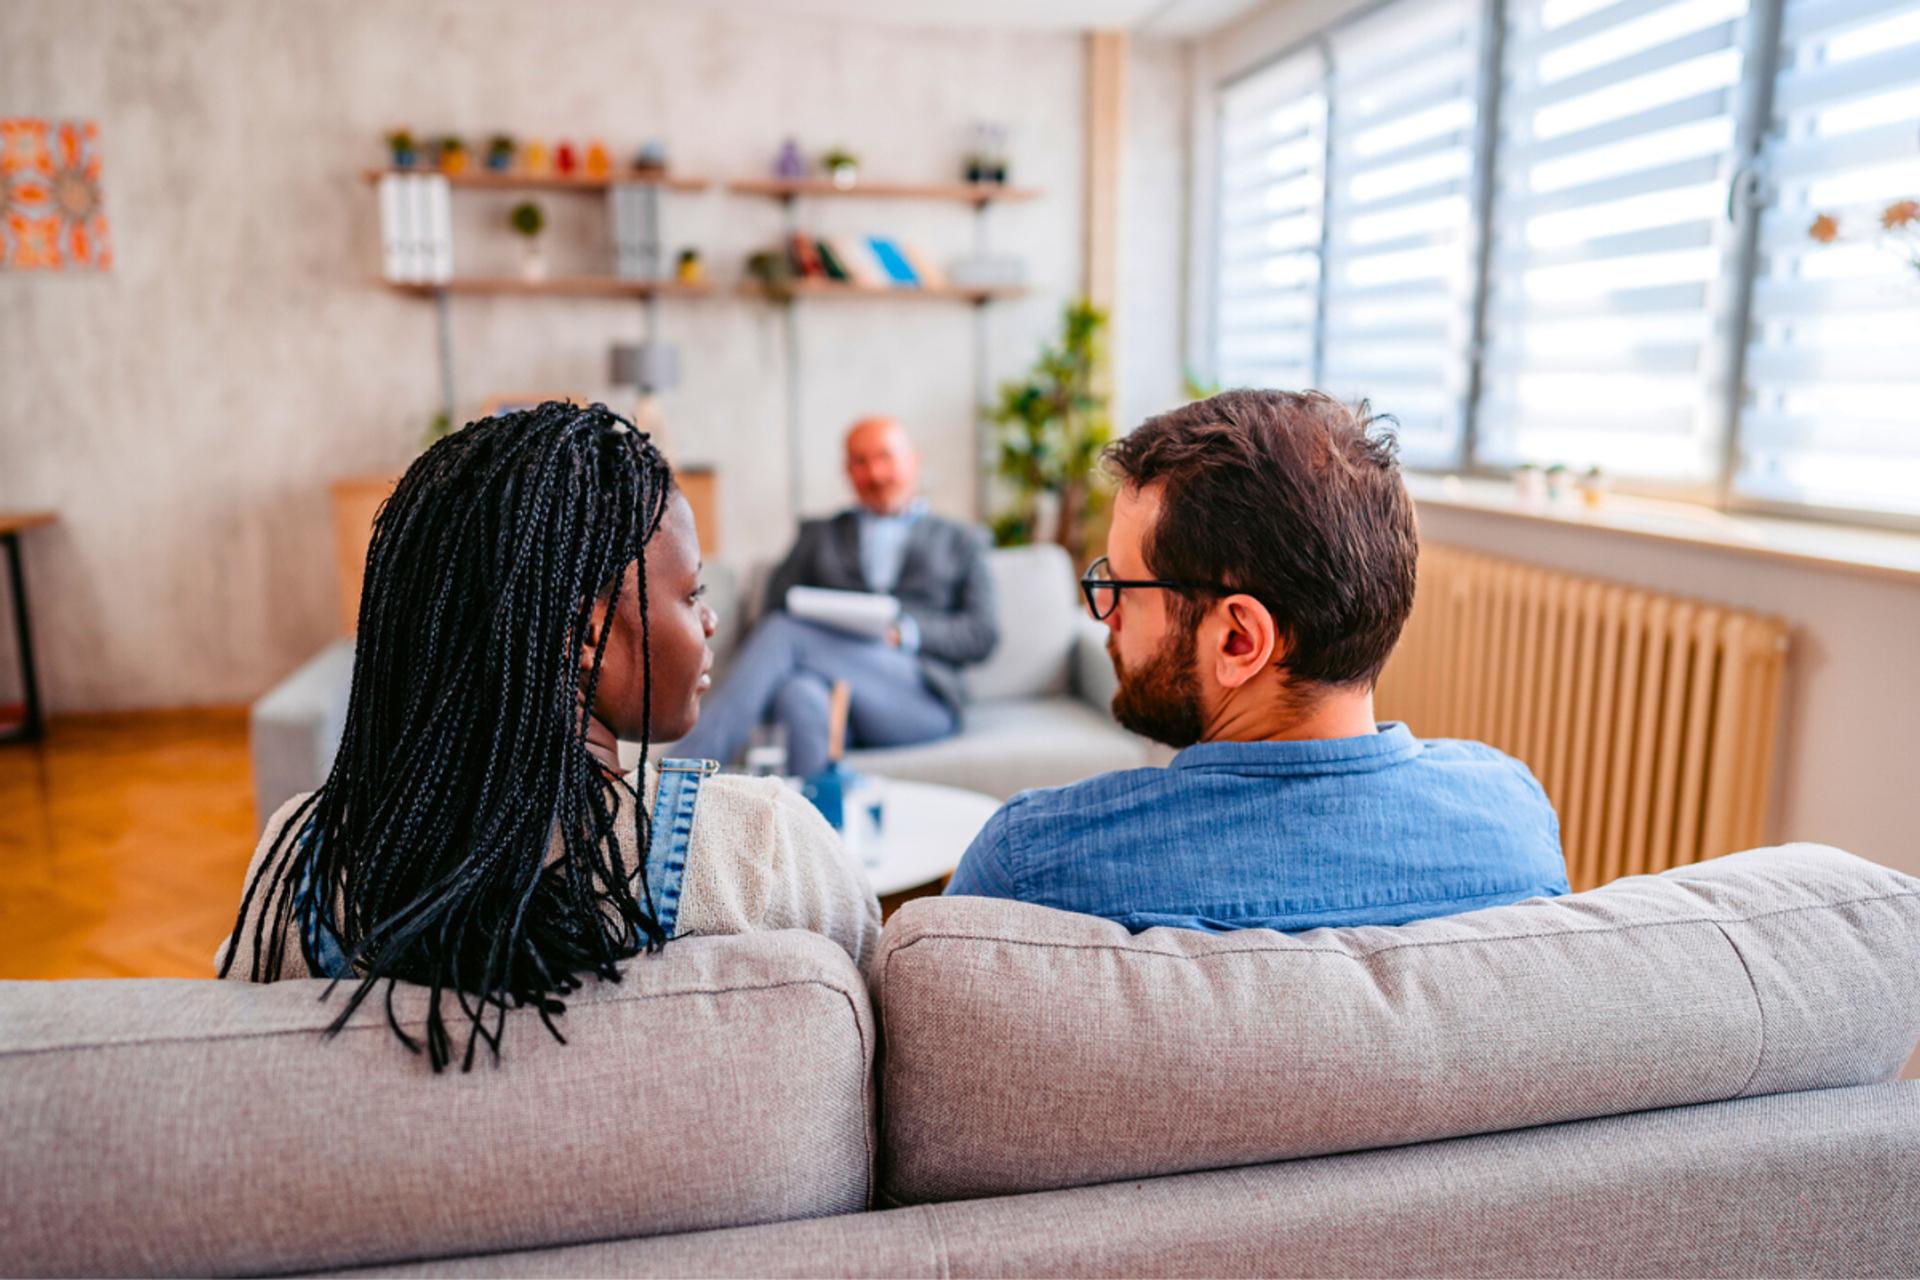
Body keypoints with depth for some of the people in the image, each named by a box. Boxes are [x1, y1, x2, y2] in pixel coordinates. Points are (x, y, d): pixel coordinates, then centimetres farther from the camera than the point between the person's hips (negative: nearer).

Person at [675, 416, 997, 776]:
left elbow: (981, 635, 10)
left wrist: (903, 633, -8)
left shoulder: (962, 541, 23)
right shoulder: (819, 534, 29)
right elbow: (777, 605, 15)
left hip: (918, 698, -2)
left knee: (783, 631, -28)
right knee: (800, 695, -38)